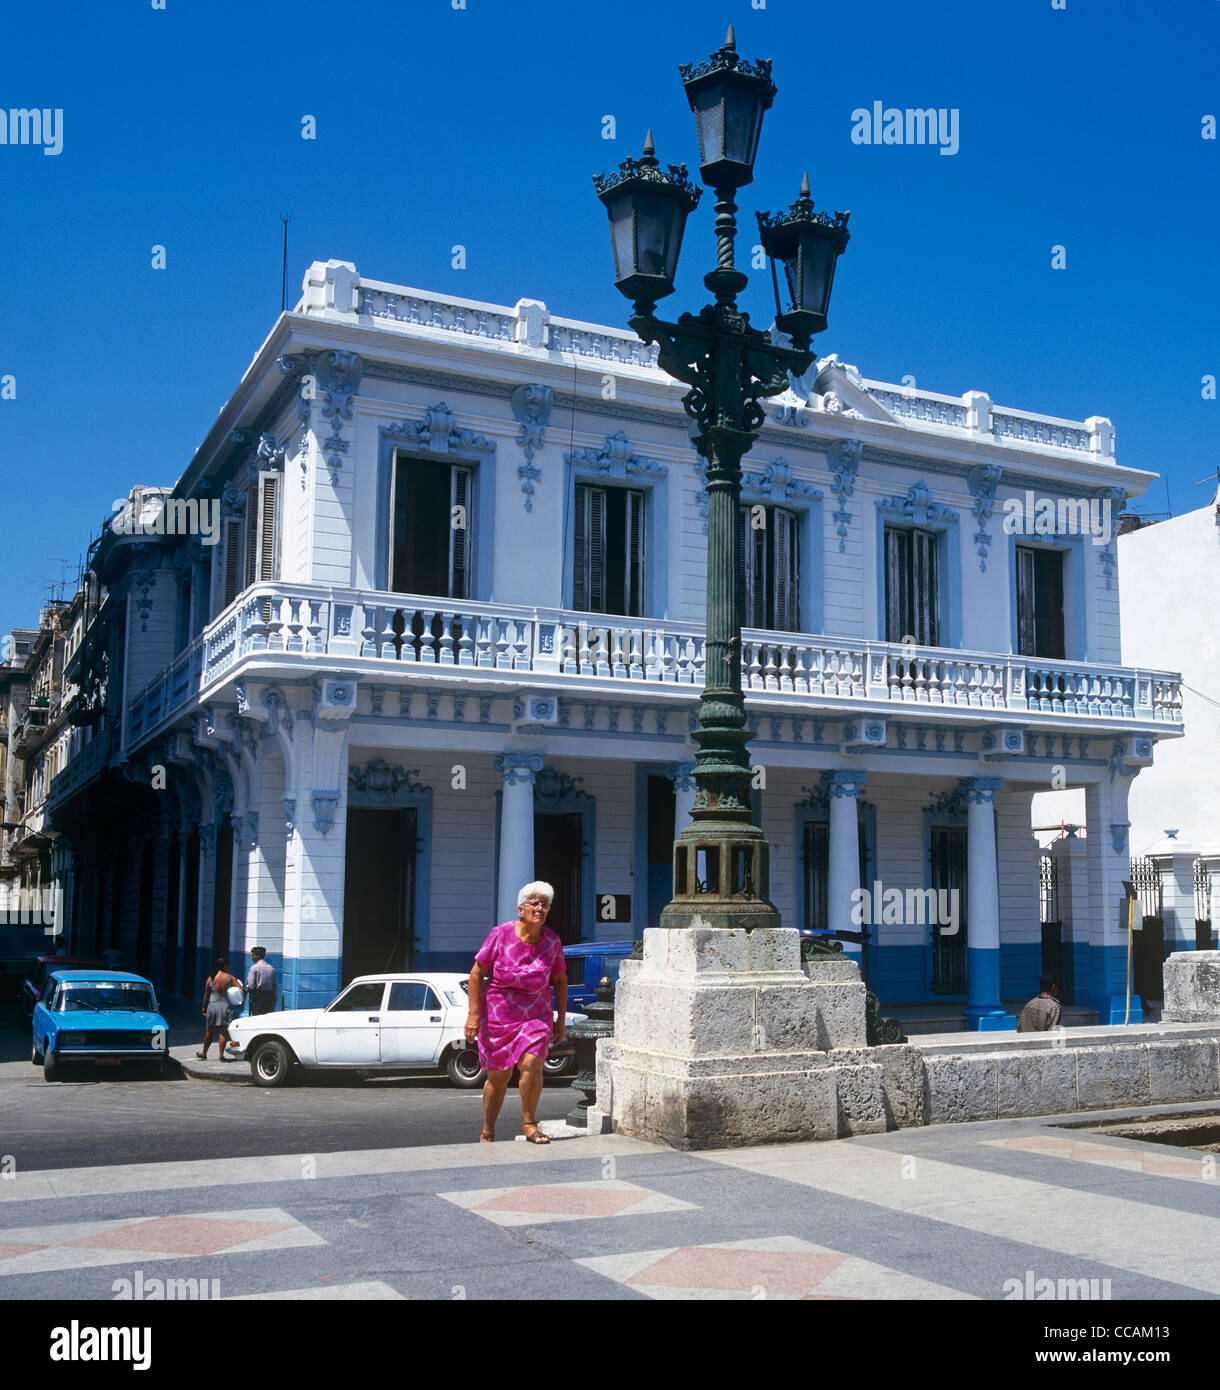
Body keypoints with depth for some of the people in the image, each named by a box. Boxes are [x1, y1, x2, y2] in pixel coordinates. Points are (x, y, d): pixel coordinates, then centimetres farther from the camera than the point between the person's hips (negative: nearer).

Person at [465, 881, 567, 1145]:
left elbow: (560, 980, 10)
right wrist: (473, 1014, -11)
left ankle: (529, 1123, -2)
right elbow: (477, 973, -6)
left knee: (531, 1064, -20)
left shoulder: (552, 941, -3)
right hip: (497, 1014, -1)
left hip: (535, 1014, 1)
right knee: (498, 1075, 5)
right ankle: (487, 1133, 24)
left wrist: (561, 1019, 9)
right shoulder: (500, 935, -11)